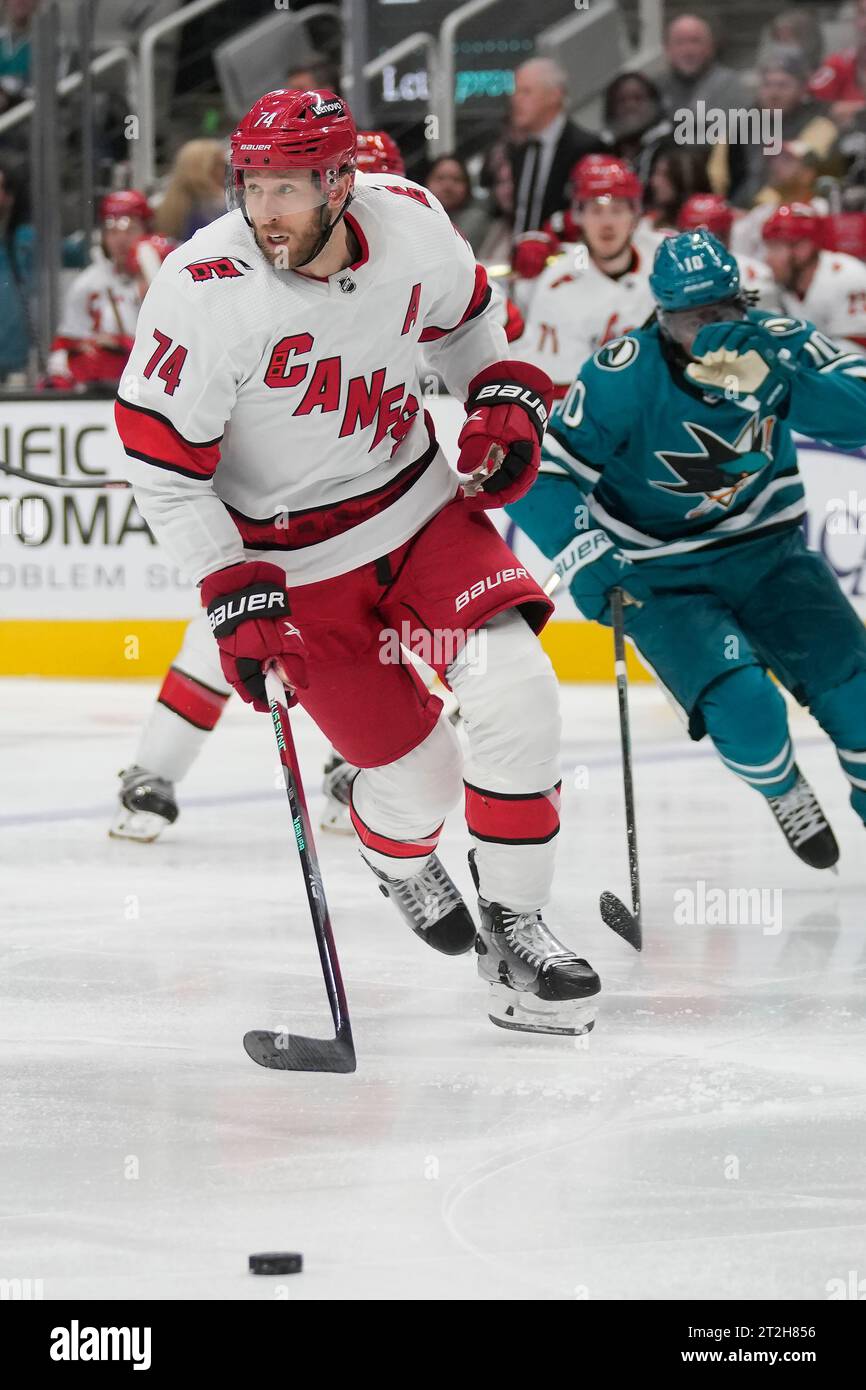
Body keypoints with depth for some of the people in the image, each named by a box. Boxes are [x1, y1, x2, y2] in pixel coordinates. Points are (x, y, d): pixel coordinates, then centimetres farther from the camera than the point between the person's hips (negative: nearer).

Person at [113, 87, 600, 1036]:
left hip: (420, 501, 4)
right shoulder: (207, 293, -26)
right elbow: (159, 462, -18)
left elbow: (461, 316, 13)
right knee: (418, 768, -3)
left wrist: (505, 400, -1)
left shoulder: (409, 221, -13)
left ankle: (511, 932, 1)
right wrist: (234, 596, -22)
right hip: (291, 555, -4)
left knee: (513, 691, -15)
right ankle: (395, 857, 36)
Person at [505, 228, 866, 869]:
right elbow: (540, 474, -22)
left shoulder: (777, 343, -15)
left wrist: (777, 378, -41)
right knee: (746, 710, -21)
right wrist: (583, 551, -37)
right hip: (663, 578, -3)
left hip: (767, 552, 3)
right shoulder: (624, 377, -24)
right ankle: (783, 793, 14)